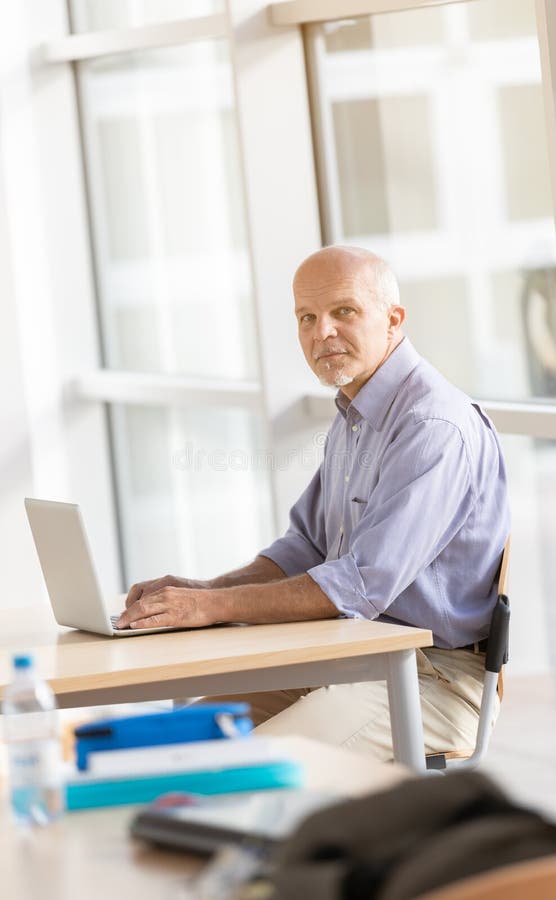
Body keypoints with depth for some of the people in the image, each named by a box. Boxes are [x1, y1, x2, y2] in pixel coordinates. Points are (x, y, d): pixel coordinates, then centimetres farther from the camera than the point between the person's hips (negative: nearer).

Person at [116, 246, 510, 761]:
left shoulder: (435, 427, -19)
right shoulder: (354, 418, 16)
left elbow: (363, 584, -26)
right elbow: (308, 546, 21)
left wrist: (214, 607, -25)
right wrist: (204, 591, 2)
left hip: (433, 676, -10)